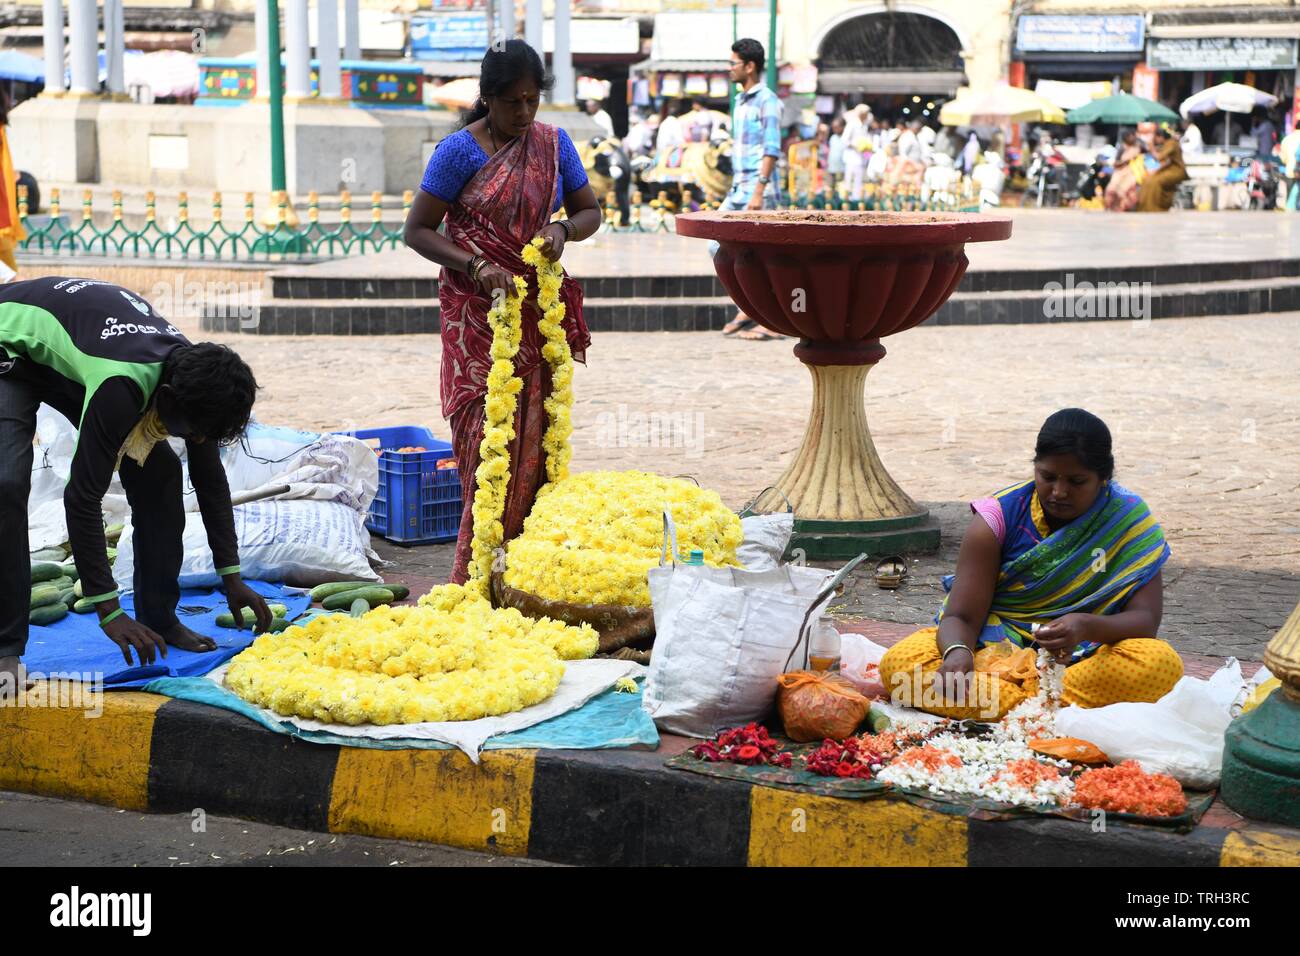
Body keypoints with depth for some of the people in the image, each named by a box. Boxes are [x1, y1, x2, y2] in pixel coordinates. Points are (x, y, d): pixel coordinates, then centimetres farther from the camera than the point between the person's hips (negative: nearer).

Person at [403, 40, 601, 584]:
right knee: (489, 436, -9)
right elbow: (418, 230, -7)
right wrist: (476, 267, -21)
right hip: (478, 313, -4)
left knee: (535, 433, 3)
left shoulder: (553, 144, 6)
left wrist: (564, 230, -10)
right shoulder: (460, 150, -7)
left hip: (539, 310, 4)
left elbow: (590, 213, 14)